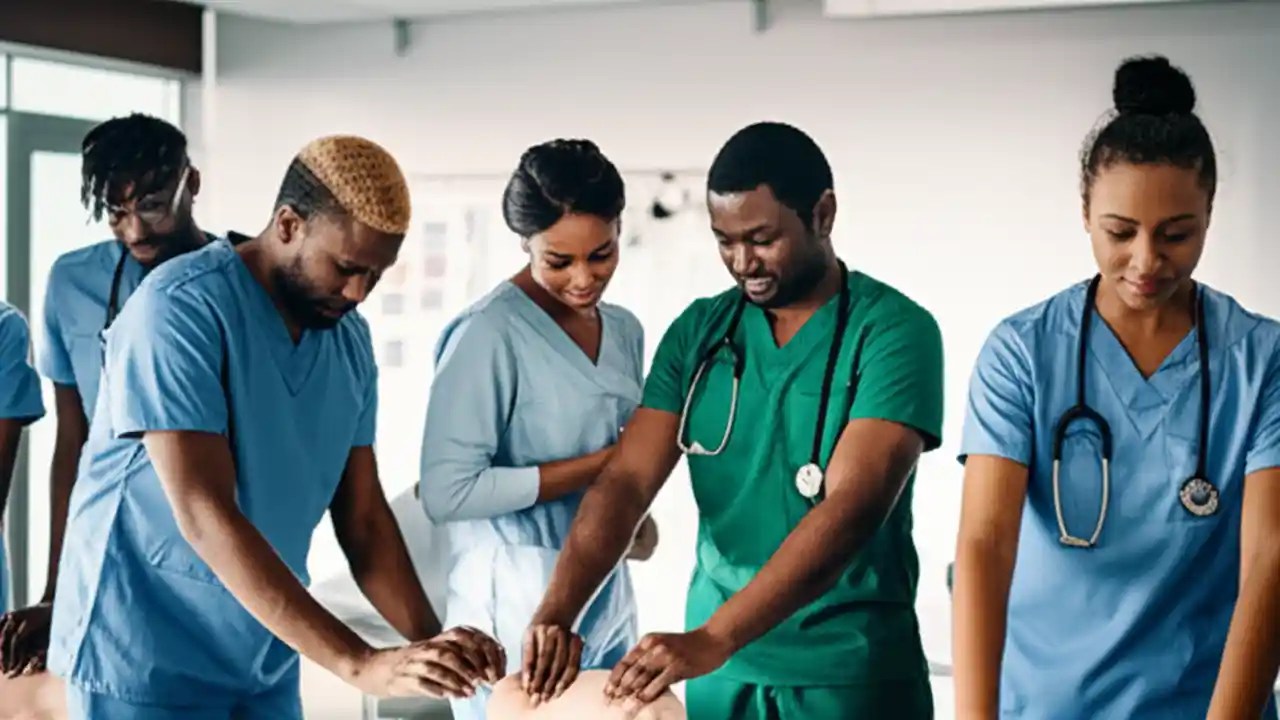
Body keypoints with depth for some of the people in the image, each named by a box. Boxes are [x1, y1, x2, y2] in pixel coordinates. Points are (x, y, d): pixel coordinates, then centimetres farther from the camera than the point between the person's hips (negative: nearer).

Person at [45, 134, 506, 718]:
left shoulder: (350, 338, 2)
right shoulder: (181, 308, -19)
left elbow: (363, 517, 4)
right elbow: (205, 515, -26)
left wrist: (429, 641, -13)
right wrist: (359, 665, -31)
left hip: (267, 661, 6)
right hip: (145, 660, -6)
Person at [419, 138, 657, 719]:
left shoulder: (625, 331, 9)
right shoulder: (489, 333, -13)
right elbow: (446, 493, -18)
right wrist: (599, 466, -16)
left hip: (609, 599, 7)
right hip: (515, 605, -7)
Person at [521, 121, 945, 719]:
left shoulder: (894, 331, -11)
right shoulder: (697, 331, 3)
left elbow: (853, 508, -22)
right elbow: (626, 482, -5)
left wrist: (710, 639, -31)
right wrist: (556, 612, -22)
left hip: (852, 670, -4)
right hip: (717, 669, 4)